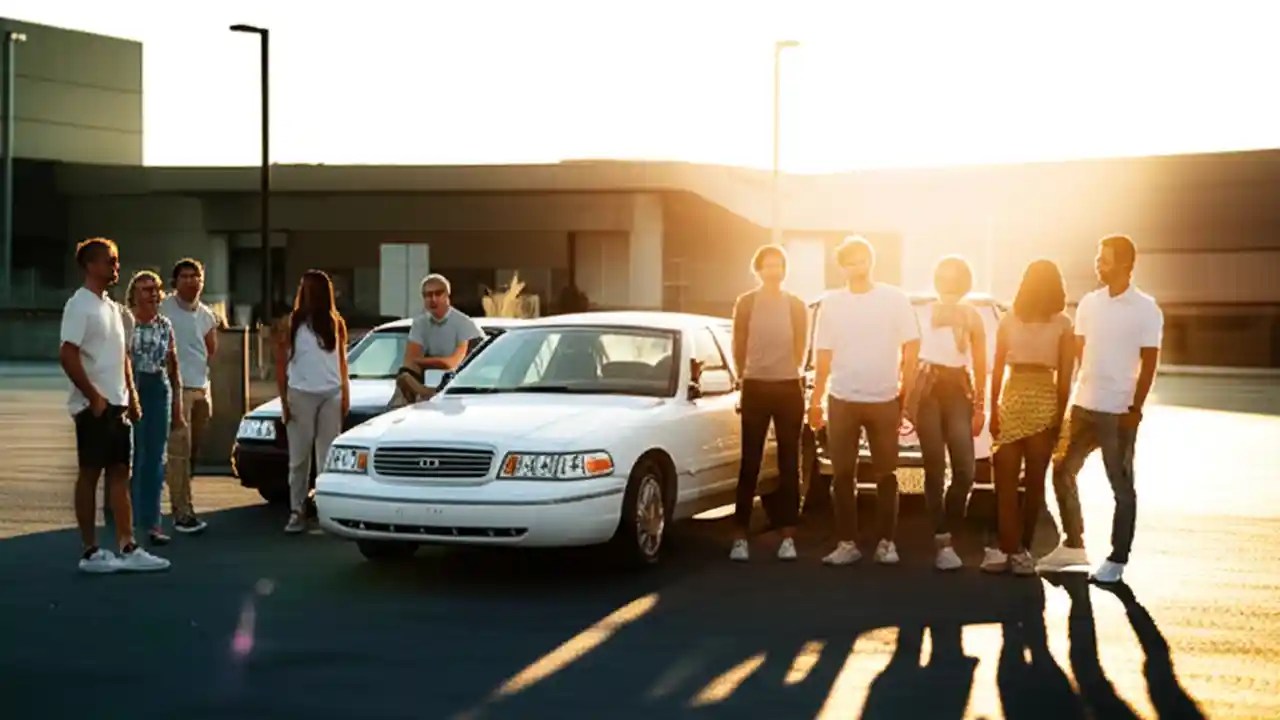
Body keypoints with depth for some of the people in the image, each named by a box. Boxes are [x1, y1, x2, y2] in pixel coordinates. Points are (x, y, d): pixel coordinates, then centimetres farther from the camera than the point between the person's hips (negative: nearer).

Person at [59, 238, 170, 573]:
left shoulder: (113, 307, 15)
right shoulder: (80, 305, -11)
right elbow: (67, 355, -19)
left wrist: (131, 397, 14)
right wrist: (94, 397, -19)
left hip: (117, 404, 8)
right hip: (94, 405, -8)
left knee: (119, 473, 8)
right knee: (90, 474, -1)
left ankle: (127, 548, 10)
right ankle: (90, 551, 5)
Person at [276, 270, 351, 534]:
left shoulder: (336, 324, 10)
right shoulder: (292, 323, 2)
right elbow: (281, 364, 2)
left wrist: (346, 395, 8)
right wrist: (284, 400, -3)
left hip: (332, 395, 2)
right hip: (301, 395, -2)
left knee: (328, 457, 2)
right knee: (299, 458, 1)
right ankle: (297, 511, 5)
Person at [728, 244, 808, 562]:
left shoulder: (796, 306, 4)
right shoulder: (745, 304, 1)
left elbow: (800, 350, 13)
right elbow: (738, 348, 8)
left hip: (788, 389, 1)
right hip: (755, 388, -1)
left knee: (788, 464, 3)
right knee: (750, 463, -2)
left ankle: (788, 538, 6)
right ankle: (740, 538, -1)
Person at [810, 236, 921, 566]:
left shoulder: (894, 298, 0)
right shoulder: (831, 302, 5)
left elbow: (911, 349, 3)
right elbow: (824, 356, 8)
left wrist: (906, 394, -2)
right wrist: (815, 401, 5)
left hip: (884, 400, -1)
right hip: (842, 401, 1)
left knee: (885, 475, 3)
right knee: (843, 475, 1)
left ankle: (887, 543, 9)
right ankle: (847, 543, 7)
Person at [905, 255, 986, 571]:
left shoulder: (971, 315, 11)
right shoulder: (924, 312, 7)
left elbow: (980, 364, 10)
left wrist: (979, 406, 4)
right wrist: (906, 398, -3)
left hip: (958, 389, 2)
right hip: (927, 388, -1)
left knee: (965, 470, -9)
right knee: (935, 469, -4)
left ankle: (945, 535, 7)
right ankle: (943, 543, -3)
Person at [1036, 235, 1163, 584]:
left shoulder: (1146, 309, -7)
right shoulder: (1089, 303, 8)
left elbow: (1148, 364, -8)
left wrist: (1135, 410, -13)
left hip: (1119, 411, -6)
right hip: (1083, 406, 6)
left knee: (1122, 486, 3)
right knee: (1063, 473, 10)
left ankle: (1117, 560, 10)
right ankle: (1074, 545, 24)